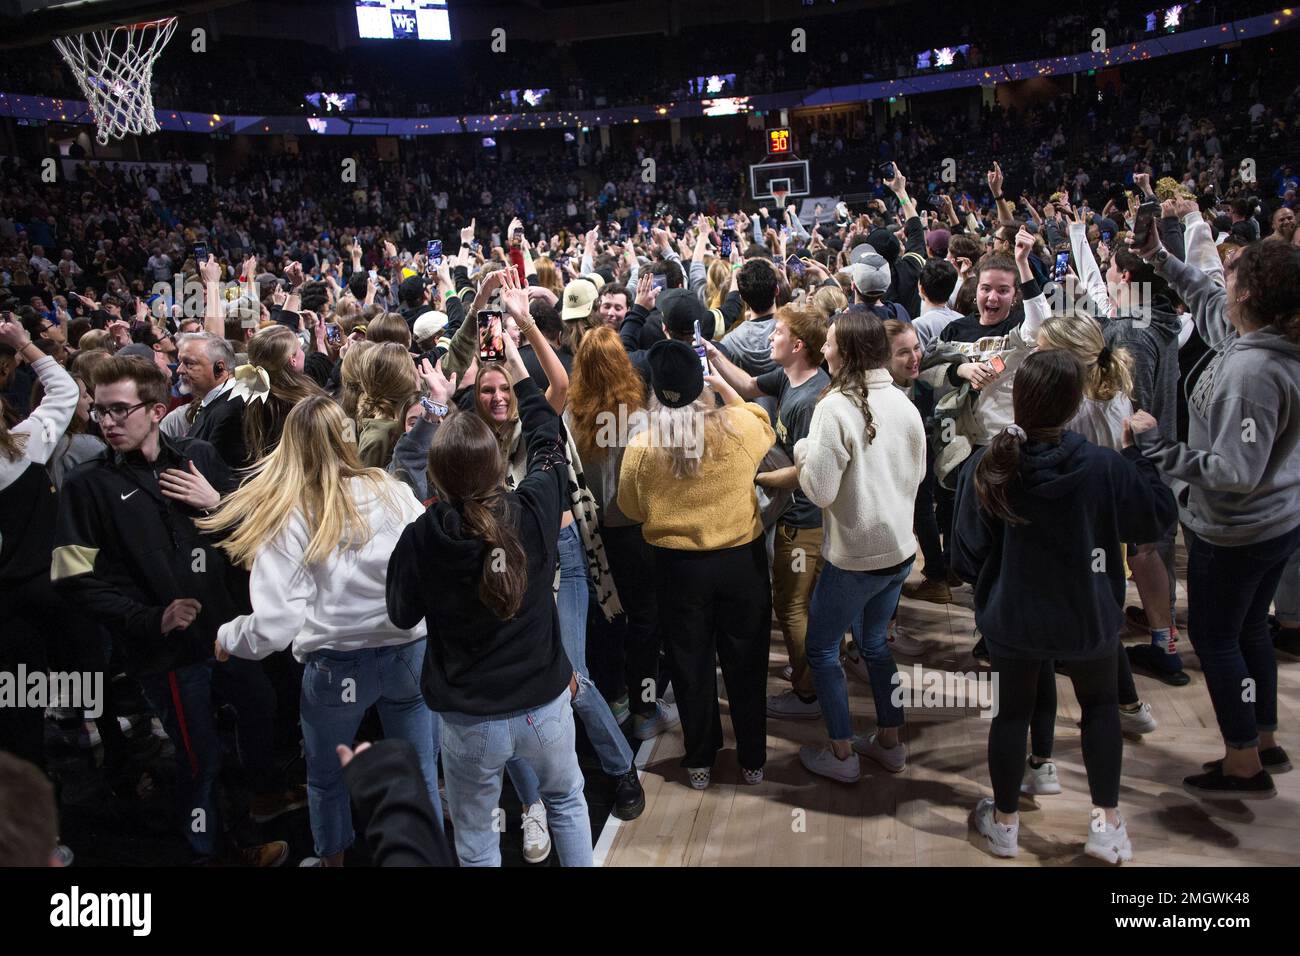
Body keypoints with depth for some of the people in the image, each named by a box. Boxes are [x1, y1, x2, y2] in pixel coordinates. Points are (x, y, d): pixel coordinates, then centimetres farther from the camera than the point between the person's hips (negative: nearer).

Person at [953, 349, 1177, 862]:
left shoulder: (986, 468, -17)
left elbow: (967, 557, -10)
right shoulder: (1104, 465, -20)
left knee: (1013, 711, 17)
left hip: (1011, 618, 1)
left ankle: (1004, 822, 32)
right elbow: (1157, 515, -3)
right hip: (1088, 617, 0)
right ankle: (1107, 824, 27)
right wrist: (1137, 451, 5)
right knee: (1100, 705, 23)